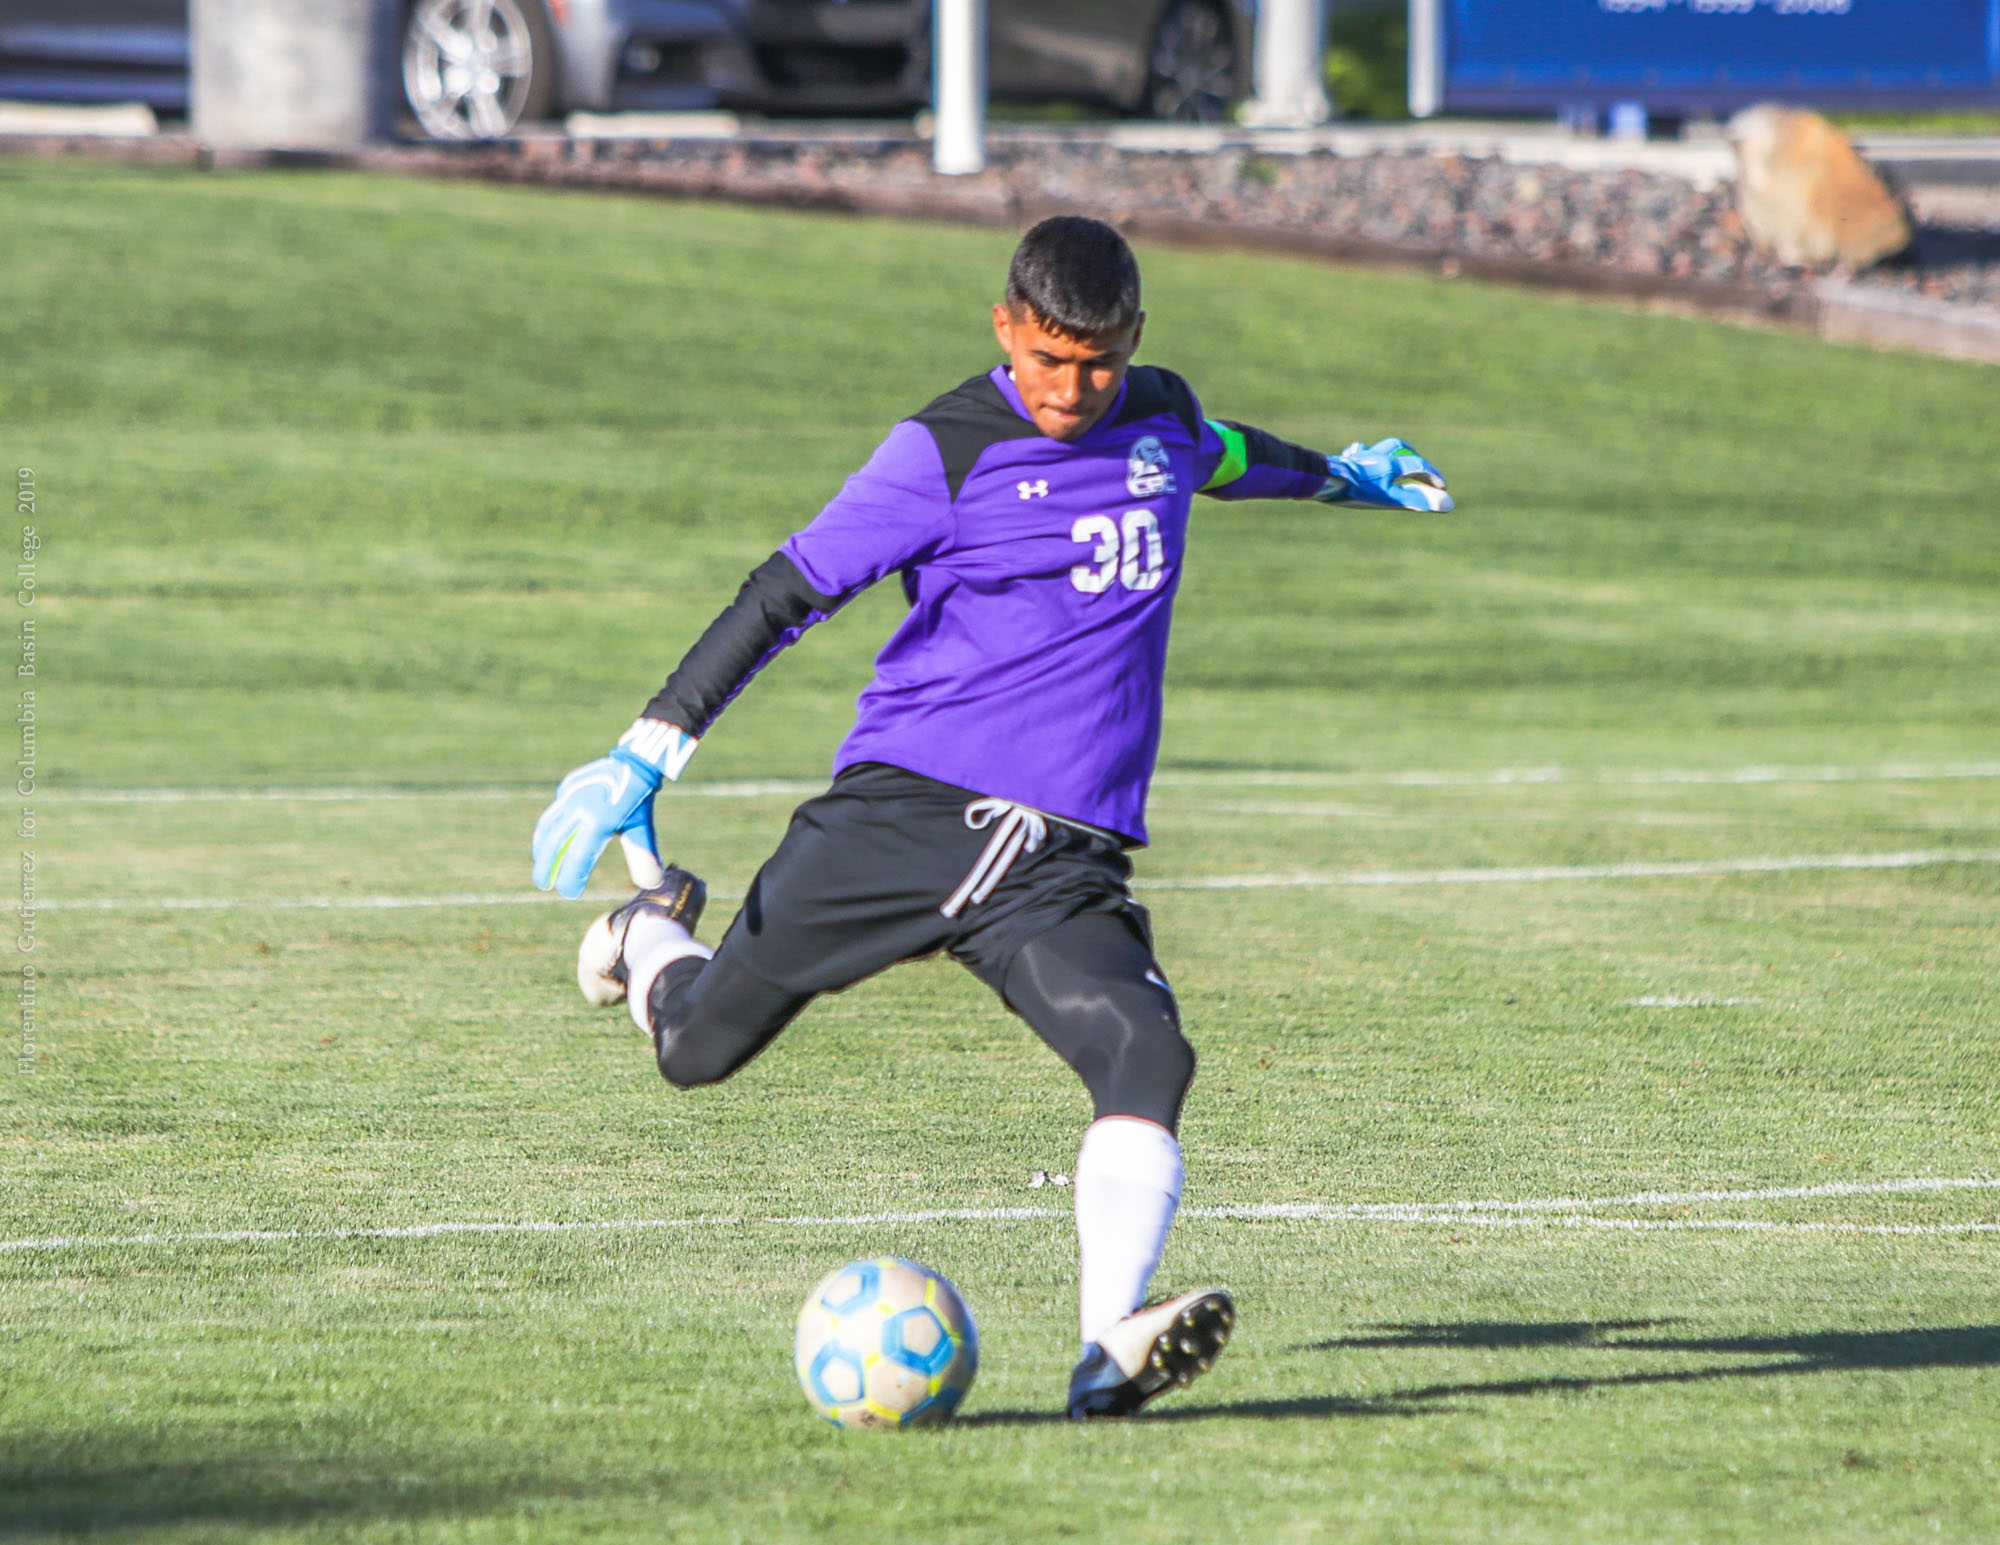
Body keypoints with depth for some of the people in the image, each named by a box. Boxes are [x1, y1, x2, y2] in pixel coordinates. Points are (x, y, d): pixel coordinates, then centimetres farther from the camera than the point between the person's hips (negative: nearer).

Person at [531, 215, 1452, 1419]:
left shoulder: (1161, 416, 12)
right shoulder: (946, 454, -5)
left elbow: (1218, 453, 38)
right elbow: (788, 593, -4)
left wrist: (1341, 475, 58)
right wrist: (648, 753, -9)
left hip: (1064, 865, 3)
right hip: (905, 809, -3)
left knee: (1146, 1058, -25)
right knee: (700, 1048, 4)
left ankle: (1112, 1352, -36)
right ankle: (655, 934, 40)